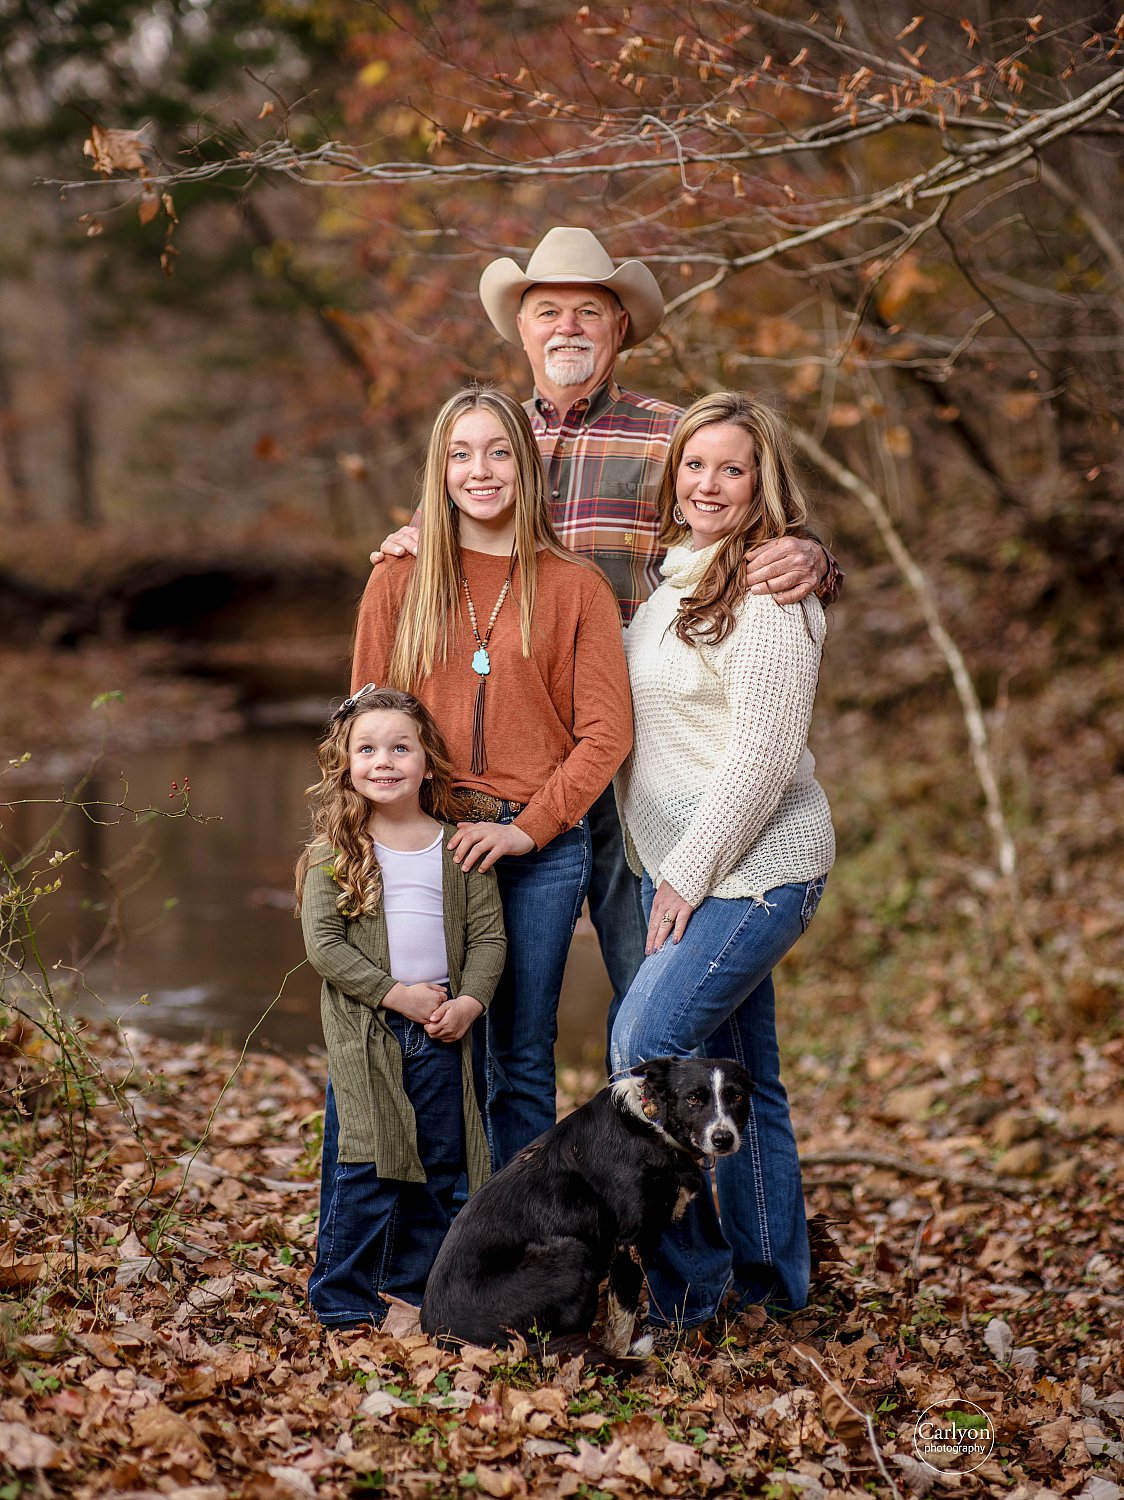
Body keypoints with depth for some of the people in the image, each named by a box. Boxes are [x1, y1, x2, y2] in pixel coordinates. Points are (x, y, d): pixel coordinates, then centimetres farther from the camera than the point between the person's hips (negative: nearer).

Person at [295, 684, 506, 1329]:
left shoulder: (458, 847, 5)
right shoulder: (334, 852, -3)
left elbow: (488, 933, 5)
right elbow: (323, 943, -9)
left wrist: (470, 1001, -11)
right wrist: (397, 995, -15)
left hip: (442, 1031, 3)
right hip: (364, 1031, -3)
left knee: (438, 1164, 9)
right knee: (365, 1166, -5)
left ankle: (418, 1287, 24)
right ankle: (342, 1296, 7)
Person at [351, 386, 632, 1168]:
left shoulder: (575, 587, 4)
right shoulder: (400, 582, 8)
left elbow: (606, 733, -2)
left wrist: (528, 828, -10)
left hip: (543, 849, -1)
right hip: (422, 843, 1)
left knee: (522, 1057, 6)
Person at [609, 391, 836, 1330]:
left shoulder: (771, 590, -13)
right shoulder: (674, 579, 14)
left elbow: (764, 756, -17)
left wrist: (690, 875, -14)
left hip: (754, 868, -8)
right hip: (681, 867, 8)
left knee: (648, 1044, -15)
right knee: (735, 1072, 13)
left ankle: (686, 1287, -5)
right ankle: (771, 1276, 25)